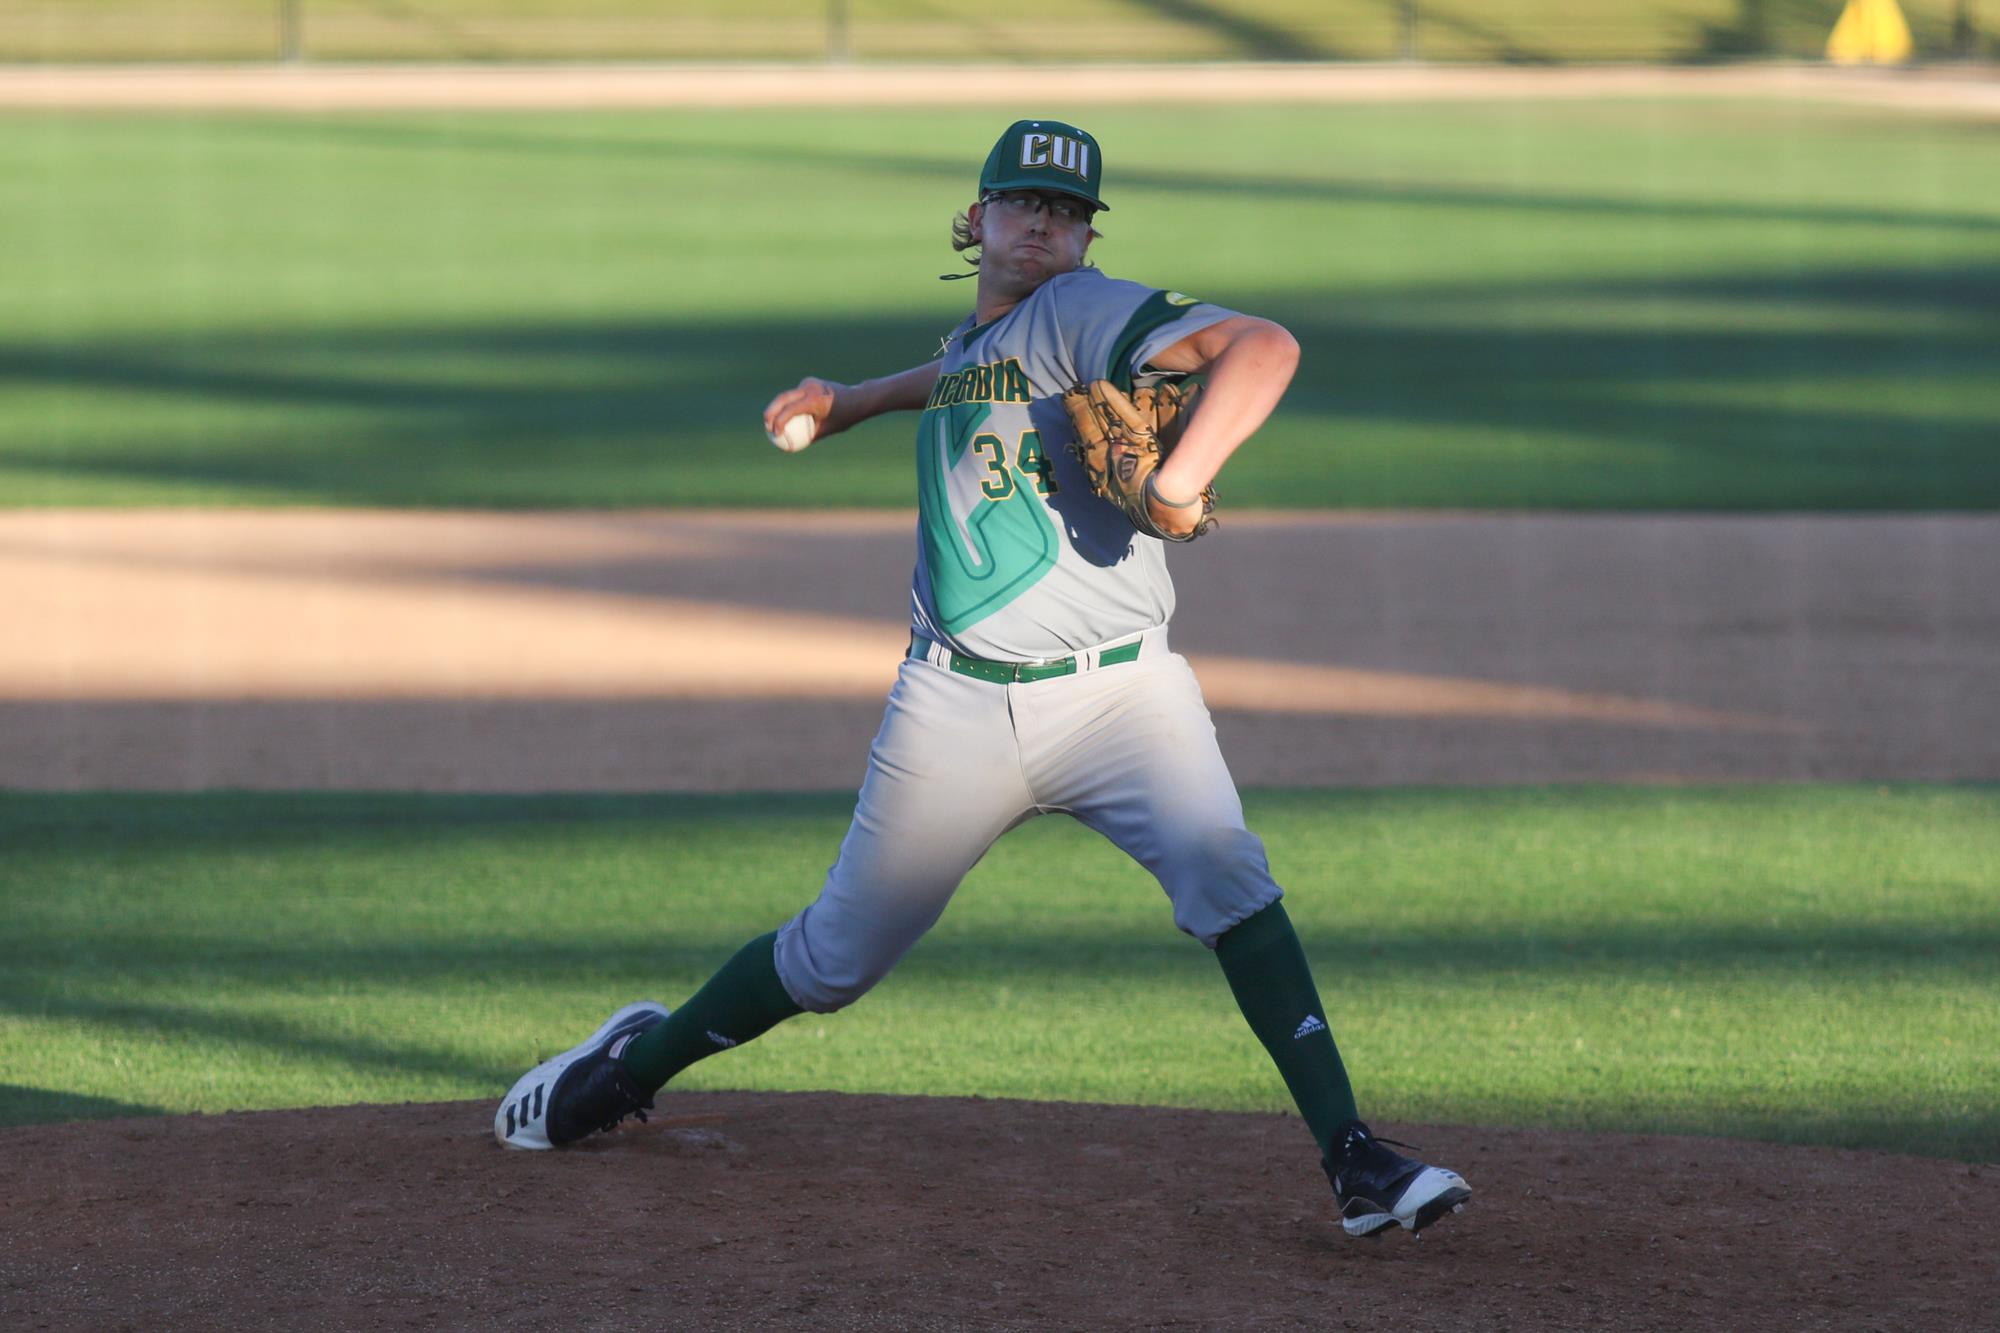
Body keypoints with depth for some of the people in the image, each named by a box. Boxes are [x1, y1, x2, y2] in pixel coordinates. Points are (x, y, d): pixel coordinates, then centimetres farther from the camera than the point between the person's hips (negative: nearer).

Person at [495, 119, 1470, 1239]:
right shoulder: (971, 340, 14)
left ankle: (1353, 1157, -27)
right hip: (960, 705, 5)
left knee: (1228, 881, -26)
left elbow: (1263, 348, -24)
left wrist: (1180, 482, -34)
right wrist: (857, 402, 45)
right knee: (837, 957, 10)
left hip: (1118, 688, -5)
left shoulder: (1084, 311, -7)